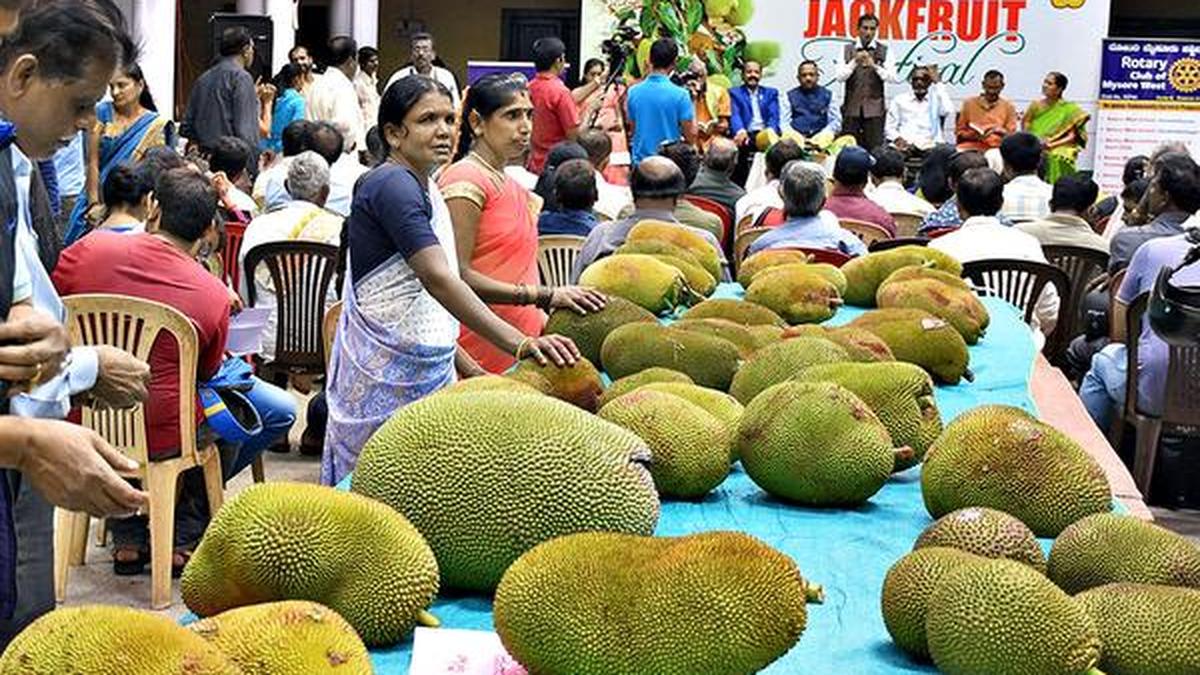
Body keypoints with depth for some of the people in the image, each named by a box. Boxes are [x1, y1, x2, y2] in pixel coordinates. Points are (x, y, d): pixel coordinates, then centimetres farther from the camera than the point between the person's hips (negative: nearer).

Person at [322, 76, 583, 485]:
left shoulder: (424, 187, 16)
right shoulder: (391, 186, -15)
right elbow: (438, 278, -29)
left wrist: (465, 366, 12)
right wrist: (519, 344, -36)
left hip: (427, 368, 9)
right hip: (389, 375, -9)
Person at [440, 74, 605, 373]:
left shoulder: (512, 187, 18)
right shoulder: (465, 180, -9)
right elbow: (458, 275, -17)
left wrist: (542, 317, 6)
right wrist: (544, 296, -20)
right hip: (483, 346, -8)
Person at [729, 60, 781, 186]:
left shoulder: (771, 93, 23)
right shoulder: (734, 93, 16)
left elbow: (774, 116, 6)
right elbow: (734, 115, -2)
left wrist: (770, 130, -19)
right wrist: (740, 131, -26)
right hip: (746, 135, -2)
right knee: (741, 143, -36)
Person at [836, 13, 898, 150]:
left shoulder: (884, 51, 4)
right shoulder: (847, 50, 6)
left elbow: (894, 78, -5)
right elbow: (839, 77, -4)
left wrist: (874, 66, -17)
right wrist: (854, 62, -17)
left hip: (874, 108, -1)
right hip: (852, 107, 1)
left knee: (874, 148, -3)